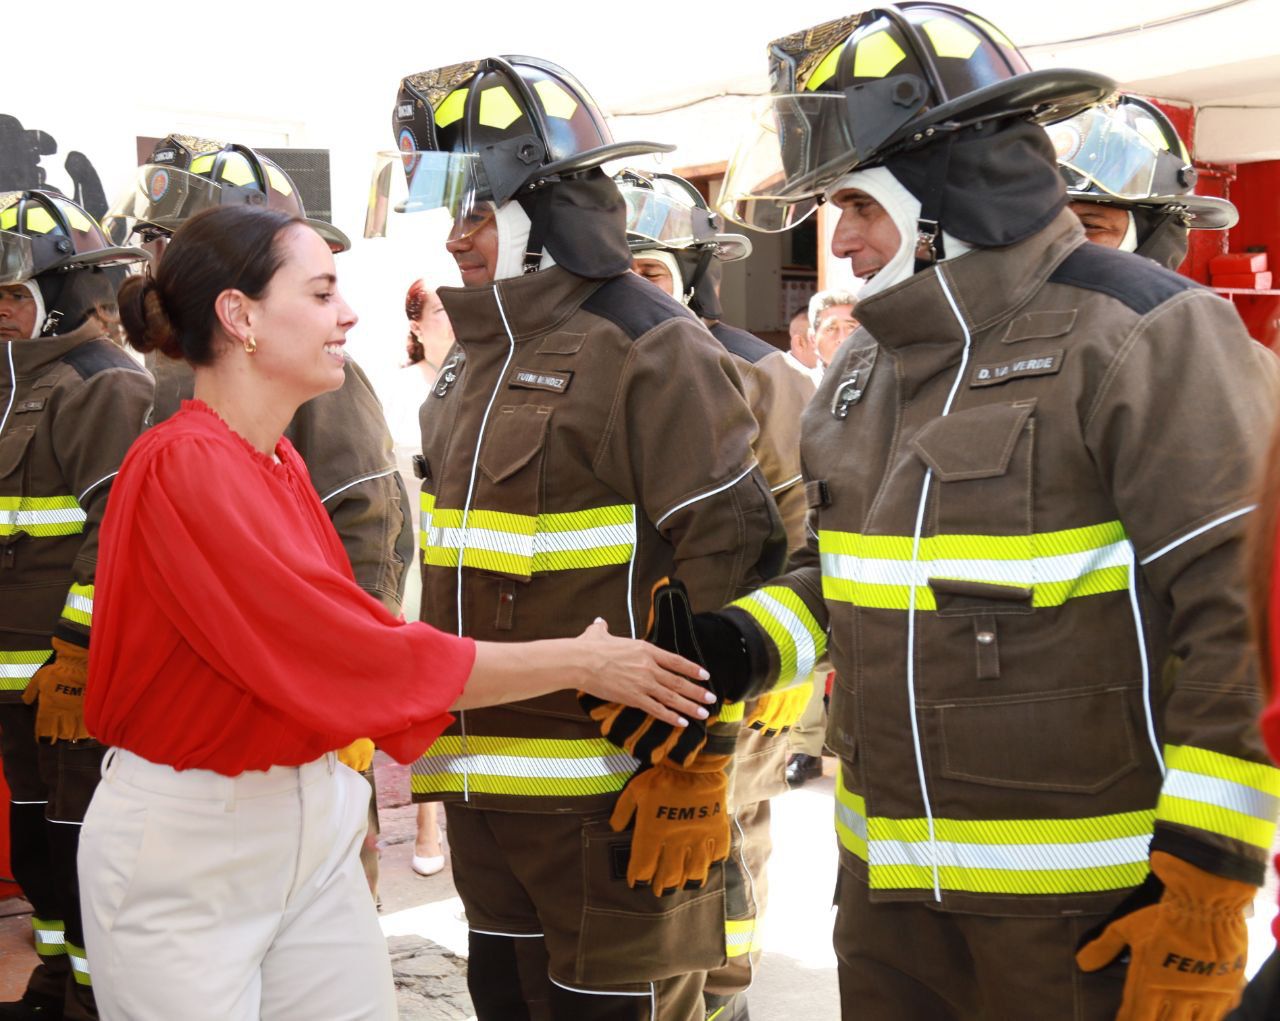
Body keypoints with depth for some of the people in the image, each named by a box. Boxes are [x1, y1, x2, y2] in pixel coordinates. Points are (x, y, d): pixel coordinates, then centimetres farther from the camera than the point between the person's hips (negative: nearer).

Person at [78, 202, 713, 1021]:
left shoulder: (280, 462, 7)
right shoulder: (184, 468, -20)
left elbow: (339, 650, 7)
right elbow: (360, 655, -21)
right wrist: (578, 662, -14)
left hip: (315, 825, 7)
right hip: (184, 849, -7)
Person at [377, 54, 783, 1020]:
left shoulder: (650, 350, -14)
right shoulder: (479, 360, 14)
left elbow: (728, 561, -19)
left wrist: (692, 766, -19)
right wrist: (433, 739, 21)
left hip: (610, 797, -8)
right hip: (485, 787, 9)